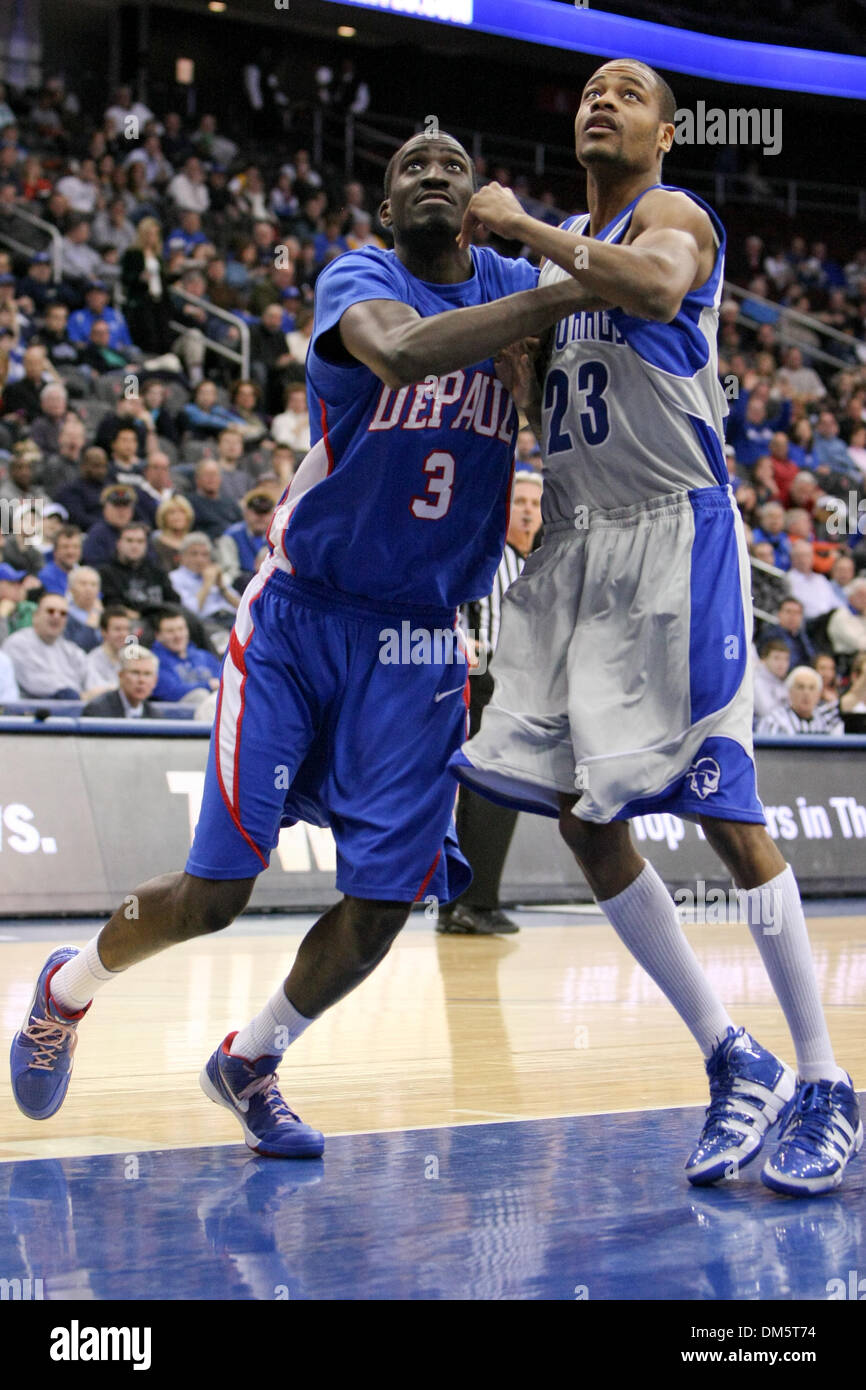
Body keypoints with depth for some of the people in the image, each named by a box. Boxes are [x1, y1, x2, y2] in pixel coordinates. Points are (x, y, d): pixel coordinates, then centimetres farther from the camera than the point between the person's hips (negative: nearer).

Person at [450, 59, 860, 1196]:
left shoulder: (672, 215, -4)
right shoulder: (563, 248, 20)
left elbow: (657, 288, -30)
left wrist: (520, 227, -21)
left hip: (675, 538, -8)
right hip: (575, 547, 8)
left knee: (726, 813, -10)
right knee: (583, 816, 4)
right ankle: (734, 1064, 13)